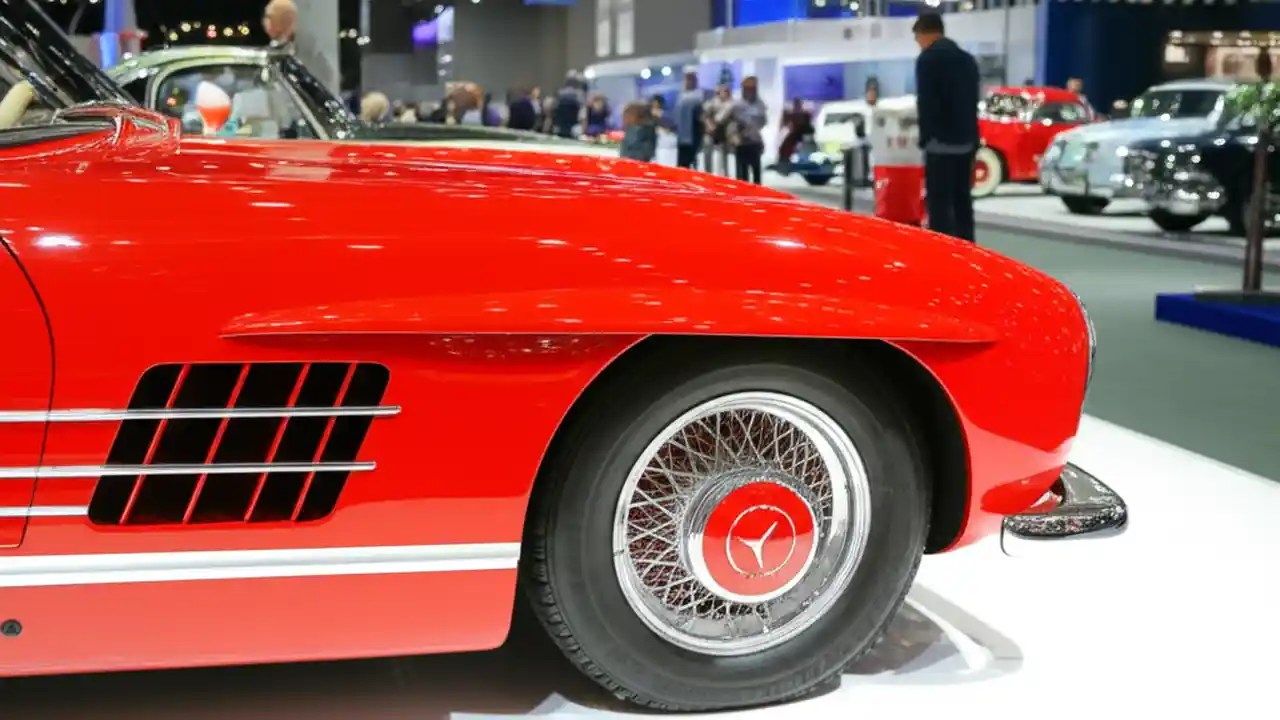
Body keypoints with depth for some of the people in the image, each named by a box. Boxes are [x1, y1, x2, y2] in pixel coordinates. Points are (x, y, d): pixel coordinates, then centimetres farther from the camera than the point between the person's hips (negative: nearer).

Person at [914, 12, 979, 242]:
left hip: (942, 141, -8)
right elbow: (972, 101, 18)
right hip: (967, 140, 8)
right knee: (962, 199, 12)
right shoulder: (967, 58, 17)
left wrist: (925, 137, -7)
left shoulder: (928, 58, -8)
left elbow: (926, 102, -14)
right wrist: (972, 137, 19)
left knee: (939, 202, -8)